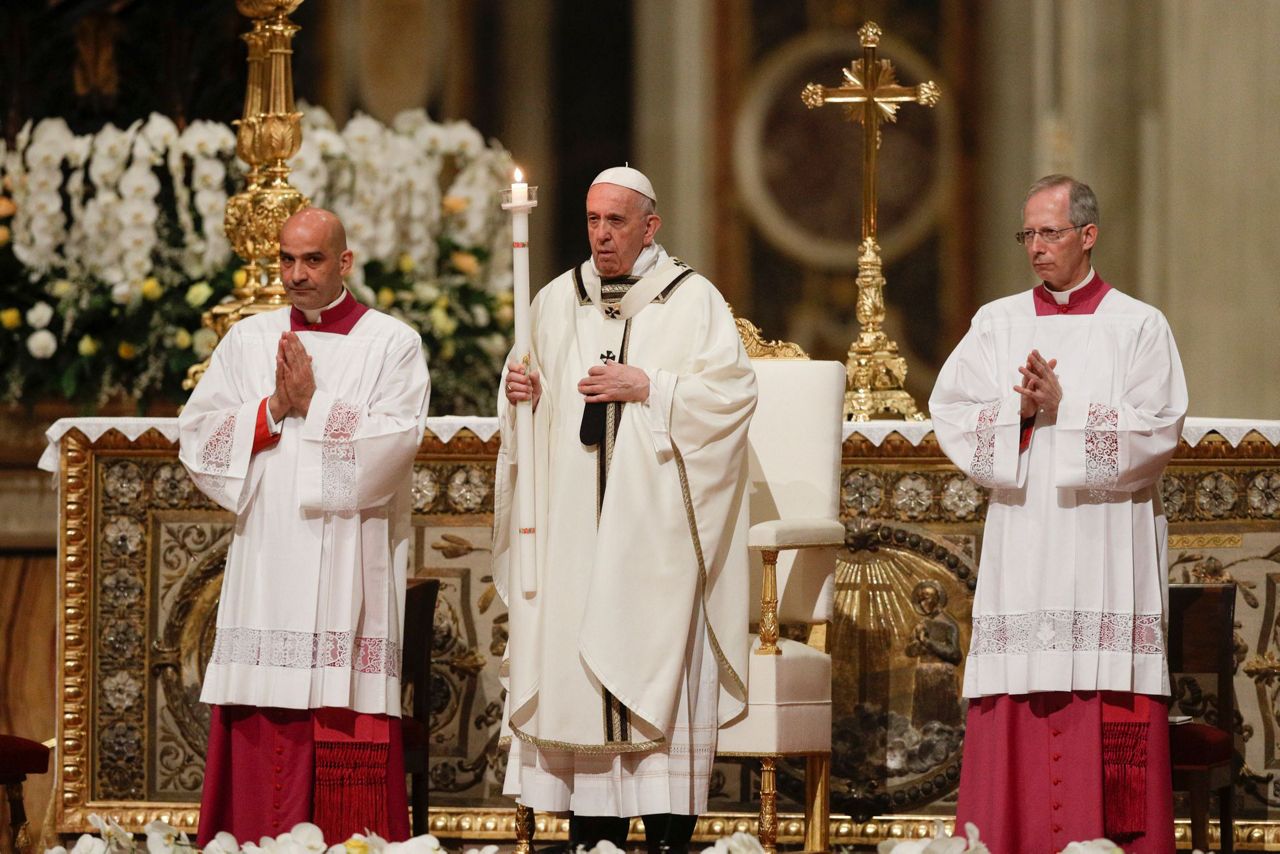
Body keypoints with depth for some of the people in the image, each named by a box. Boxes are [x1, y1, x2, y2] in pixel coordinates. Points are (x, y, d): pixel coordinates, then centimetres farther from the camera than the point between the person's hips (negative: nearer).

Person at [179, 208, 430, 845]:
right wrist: (273, 410, -6)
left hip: (350, 569, -3)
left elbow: (395, 442, -8)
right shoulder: (248, 340, 15)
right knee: (262, 732, -3)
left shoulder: (392, 343, 5)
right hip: (265, 568, 3)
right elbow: (197, 434, 7)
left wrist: (313, 405, -8)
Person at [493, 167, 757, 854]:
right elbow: (530, 396, 23)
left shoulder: (692, 301, 2)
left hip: (654, 518, -4)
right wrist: (519, 393, 1)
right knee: (576, 672, -1)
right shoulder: (557, 302, 15)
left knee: (656, 668, -9)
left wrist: (649, 389, -13)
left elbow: (732, 392, -6)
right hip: (572, 518, 4)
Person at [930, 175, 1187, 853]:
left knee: (1110, 718, -7)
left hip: (1106, 542, -2)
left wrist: (1065, 408, -12)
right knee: (1017, 715, -3)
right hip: (1020, 546, 2)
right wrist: (1020, 411, -12)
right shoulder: (998, 324, 13)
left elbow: (1157, 431, -5)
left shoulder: (1139, 327, 4)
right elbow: (950, 412, 4)